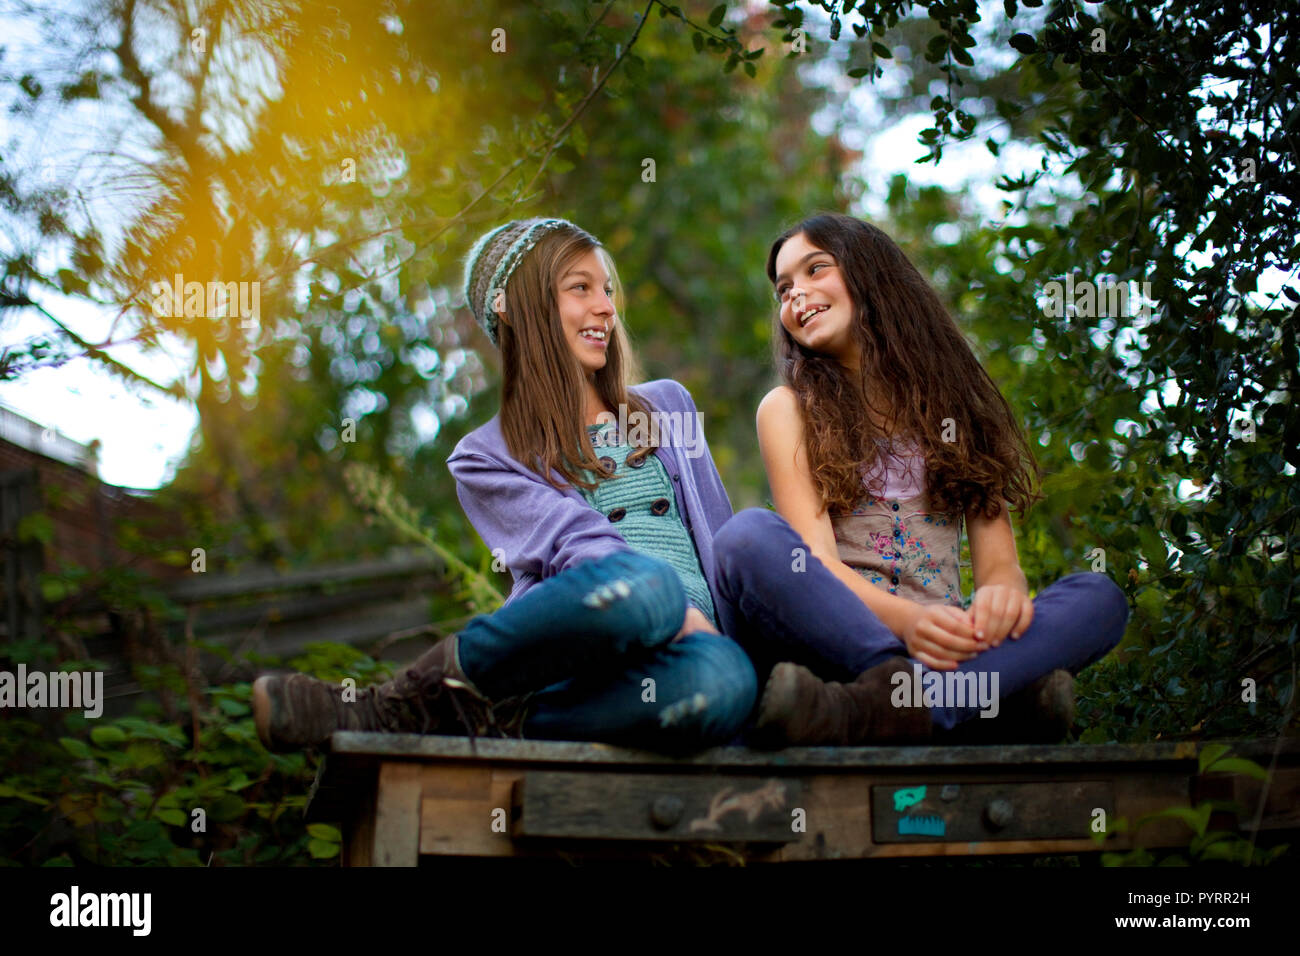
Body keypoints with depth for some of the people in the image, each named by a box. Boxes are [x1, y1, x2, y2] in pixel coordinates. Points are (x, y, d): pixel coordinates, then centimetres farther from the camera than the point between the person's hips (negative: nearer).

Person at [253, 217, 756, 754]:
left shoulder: (668, 406, 27)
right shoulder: (487, 458, 15)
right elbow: (575, 543, -3)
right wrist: (680, 615, -19)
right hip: (571, 645, -3)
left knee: (726, 680, -39)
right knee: (646, 583, -42)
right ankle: (411, 697, -26)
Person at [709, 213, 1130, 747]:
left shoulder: (954, 397, 20)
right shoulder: (787, 410, 13)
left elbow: (997, 557, 10)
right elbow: (816, 559, -3)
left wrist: (1002, 590, -17)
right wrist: (905, 619, -25)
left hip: (939, 644, 3)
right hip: (829, 637, -2)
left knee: (1099, 597, -22)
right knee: (749, 537, -30)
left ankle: (863, 712, -45)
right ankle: (999, 692, -43)